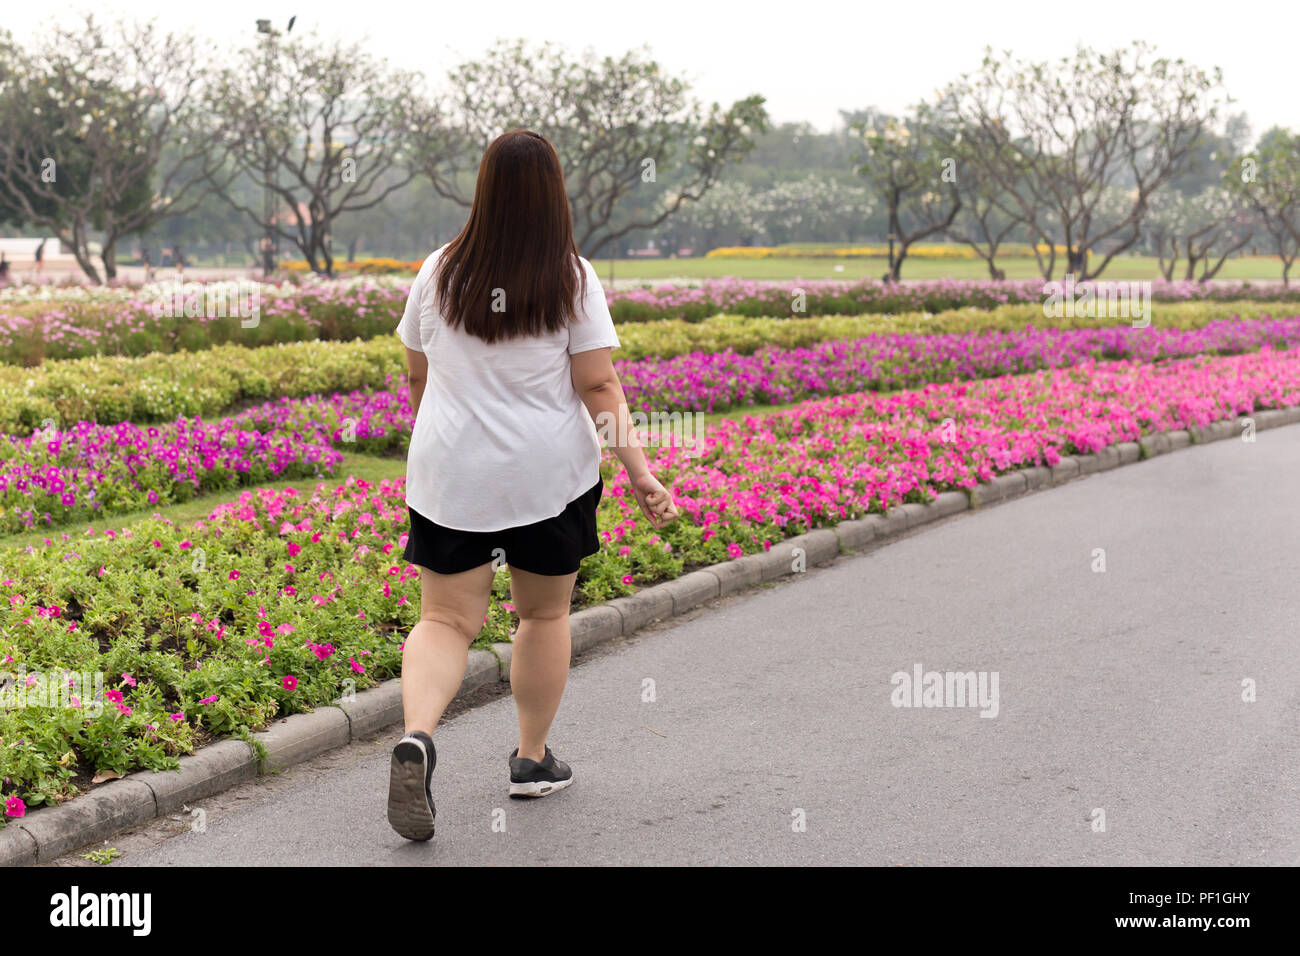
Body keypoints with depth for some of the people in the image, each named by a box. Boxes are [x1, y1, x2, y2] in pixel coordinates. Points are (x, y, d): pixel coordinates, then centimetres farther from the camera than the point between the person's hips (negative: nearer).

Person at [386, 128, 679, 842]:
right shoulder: (573, 280, -8)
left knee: (446, 619, 5)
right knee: (544, 614, 17)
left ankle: (416, 736, -21)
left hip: (450, 474, 1)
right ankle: (533, 759, 27)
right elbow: (599, 387, -13)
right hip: (548, 475, -1)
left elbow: (417, 375, 10)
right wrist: (640, 471, -11)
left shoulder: (440, 272, 0)